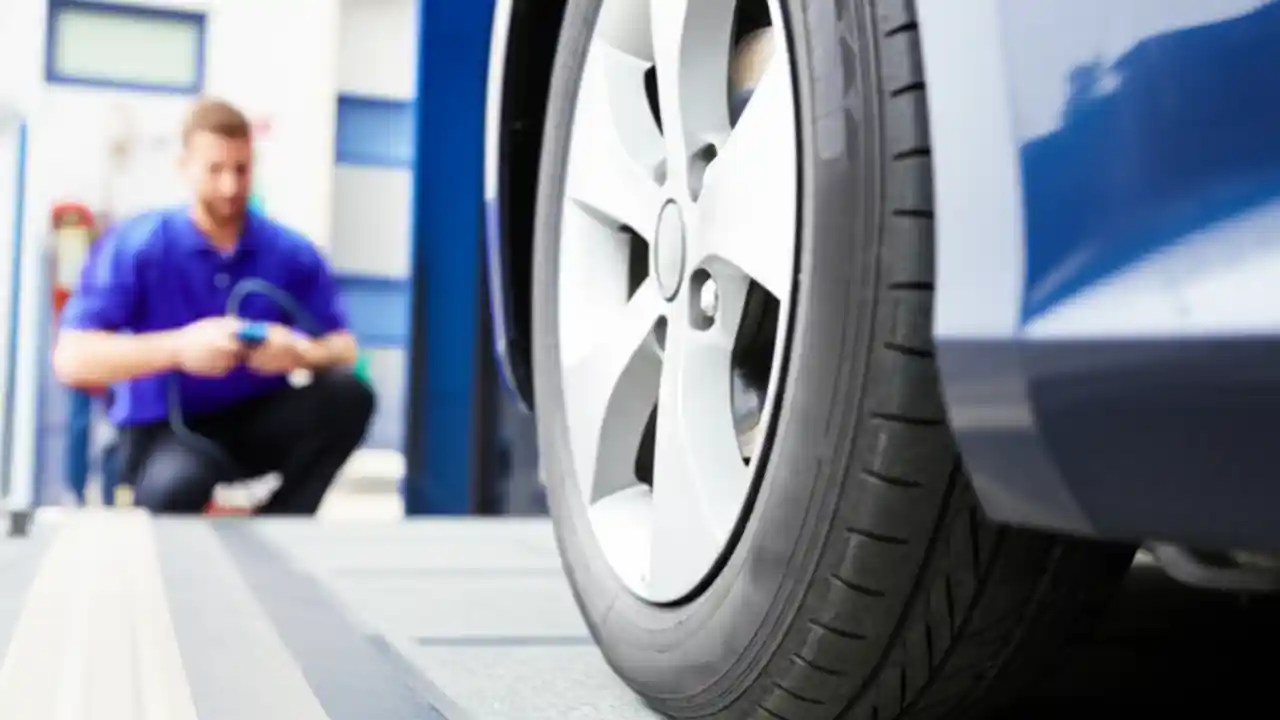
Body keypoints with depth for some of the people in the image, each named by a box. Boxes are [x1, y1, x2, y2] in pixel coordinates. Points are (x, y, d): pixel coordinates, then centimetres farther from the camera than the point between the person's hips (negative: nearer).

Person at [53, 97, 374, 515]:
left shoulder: (292, 252, -4)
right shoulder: (134, 245, -12)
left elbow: (344, 349, -3)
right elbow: (71, 359, -19)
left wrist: (300, 353, -28)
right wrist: (179, 347, -34)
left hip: (255, 422, 4)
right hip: (164, 428, -4)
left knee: (349, 394, -25)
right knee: (178, 482, -40)